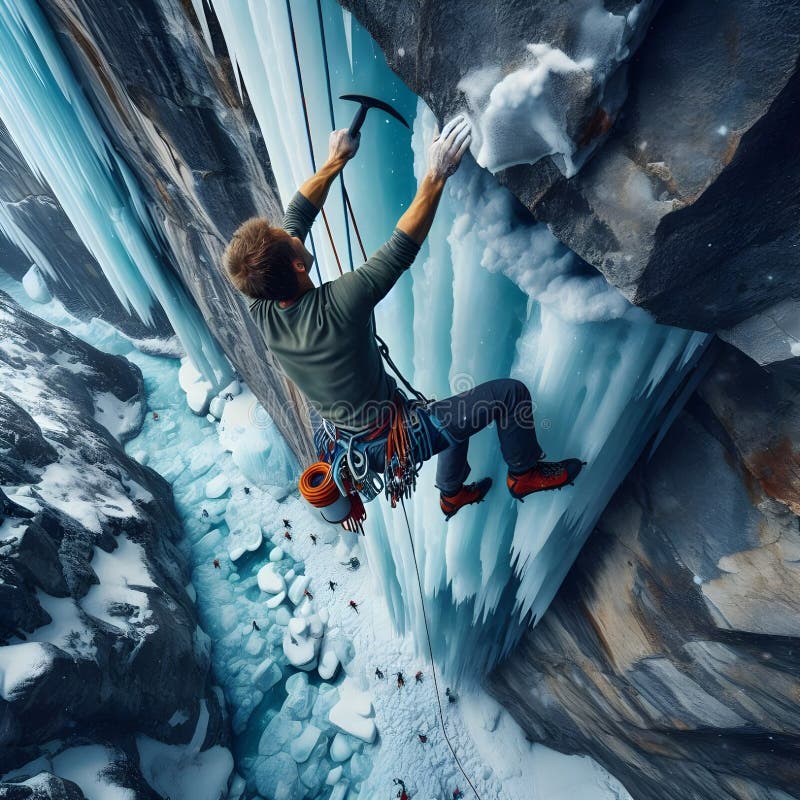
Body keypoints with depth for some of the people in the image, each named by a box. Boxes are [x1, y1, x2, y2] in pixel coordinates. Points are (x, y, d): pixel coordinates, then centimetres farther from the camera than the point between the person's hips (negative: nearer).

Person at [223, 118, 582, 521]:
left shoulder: (260, 309, -12)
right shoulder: (337, 304, -35)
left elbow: (297, 214, -2)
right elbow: (402, 247, -25)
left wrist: (336, 160, 4)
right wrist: (436, 176, -17)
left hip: (357, 443, 8)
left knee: (459, 410, 31)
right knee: (510, 392, 0)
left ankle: (452, 492, 54)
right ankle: (525, 473, 27)